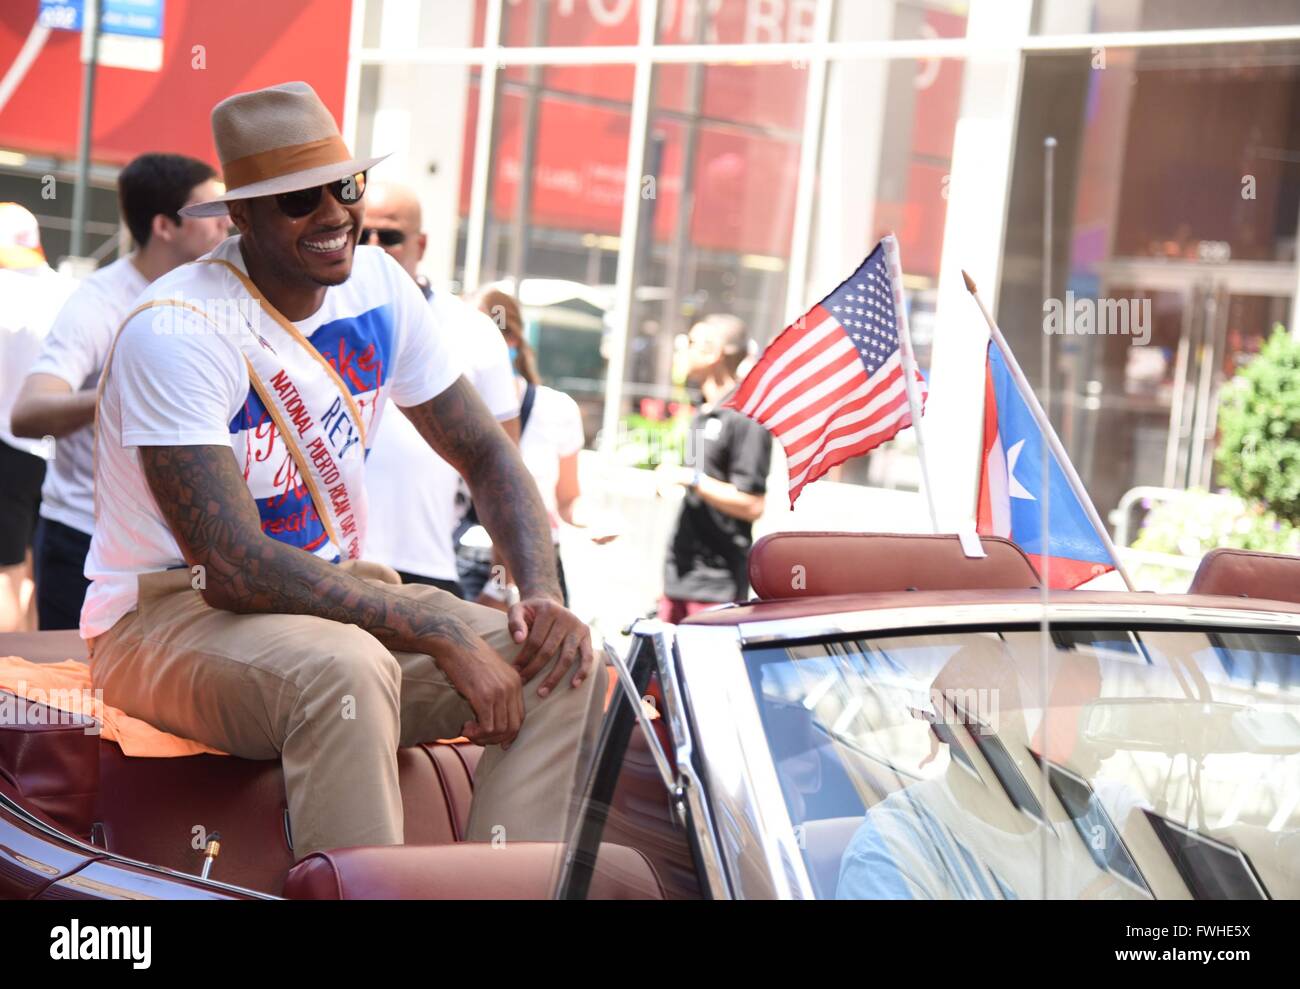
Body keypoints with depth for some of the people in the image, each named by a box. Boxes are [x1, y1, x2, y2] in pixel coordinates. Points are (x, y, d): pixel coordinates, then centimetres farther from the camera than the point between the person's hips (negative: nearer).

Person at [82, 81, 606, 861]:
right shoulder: (175, 332, -21)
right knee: (345, 666, -39)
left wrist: (544, 594, -12)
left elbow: (488, 456, 7)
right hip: (166, 618, -7)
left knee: (566, 664, -13)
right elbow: (239, 571, -28)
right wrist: (439, 636, -30)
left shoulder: (379, 286, 1)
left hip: (334, 593, 7)